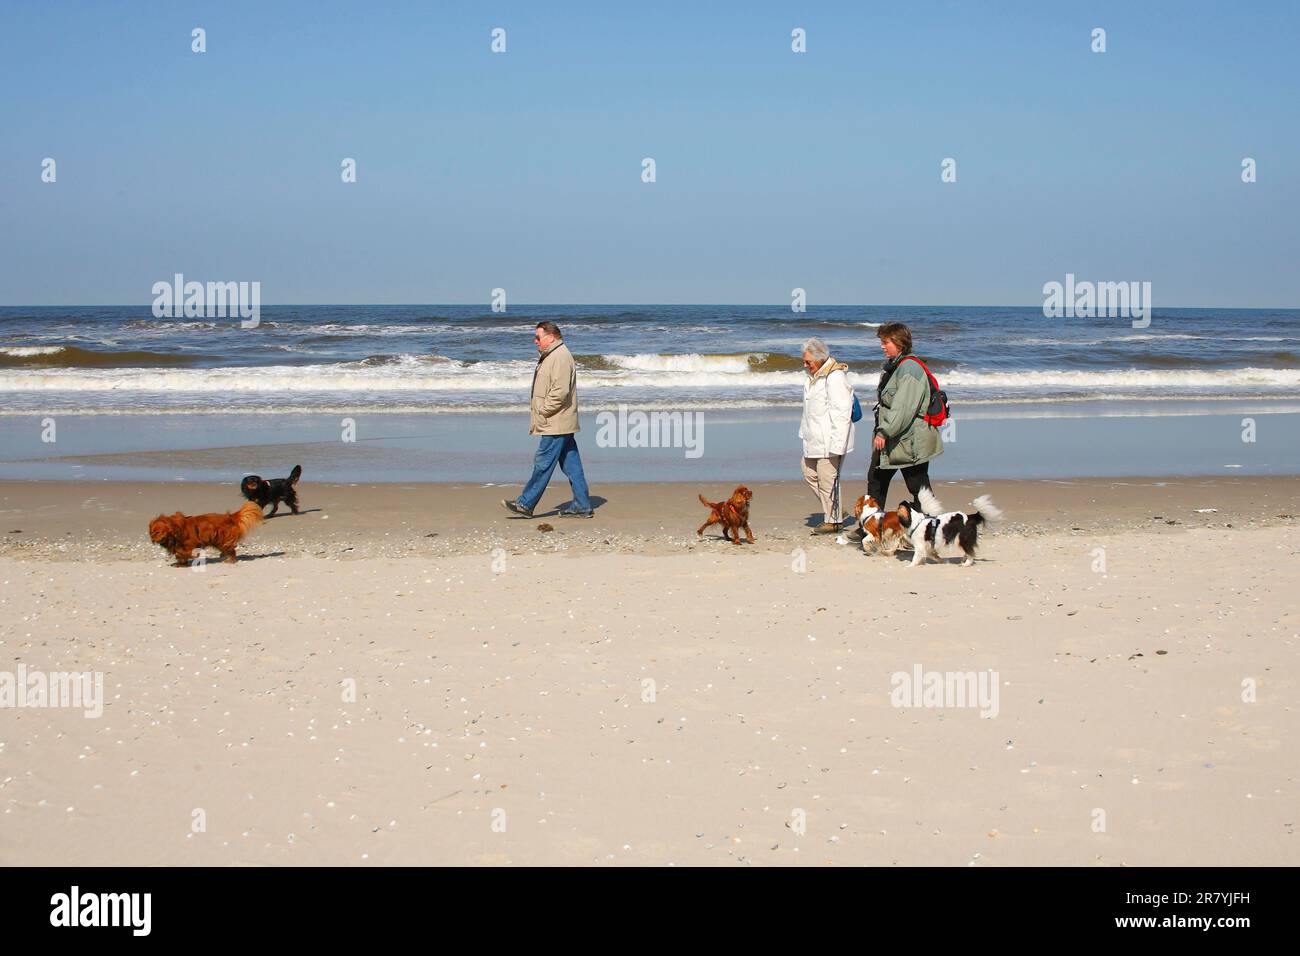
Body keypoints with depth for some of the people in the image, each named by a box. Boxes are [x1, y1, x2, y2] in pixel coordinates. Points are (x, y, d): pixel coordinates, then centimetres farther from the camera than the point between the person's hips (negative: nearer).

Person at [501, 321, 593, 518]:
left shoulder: (560, 357, -15)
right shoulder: (550, 356, 19)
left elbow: (561, 391, -24)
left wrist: (543, 410, -17)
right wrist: (540, 414, 17)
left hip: (555, 424, -11)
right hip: (559, 423, 11)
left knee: (543, 464, -6)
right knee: (571, 464, 10)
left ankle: (525, 504, -3)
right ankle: (582, 506, 11)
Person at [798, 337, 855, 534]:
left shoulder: (835, 378, -19)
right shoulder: (814, 376, 13)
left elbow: (841, 414, -22)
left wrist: (836, 444, -24)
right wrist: (805, 432, 23)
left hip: (830, 441, -10)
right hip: (815, 440, 10)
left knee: (828, 480, -4)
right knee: (810, 474, 14)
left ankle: (834, 521, 7)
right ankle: (835, 511, 23)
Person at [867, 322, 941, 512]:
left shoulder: (910, 370, -19)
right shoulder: (890, 367, 13)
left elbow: (903, 409, -27)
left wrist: (884, 433, -27)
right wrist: (881, 432, 21)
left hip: (909, 441, -10)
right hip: (888, 440, 10)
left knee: (918, 487, -4)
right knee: (875, 480, 16)